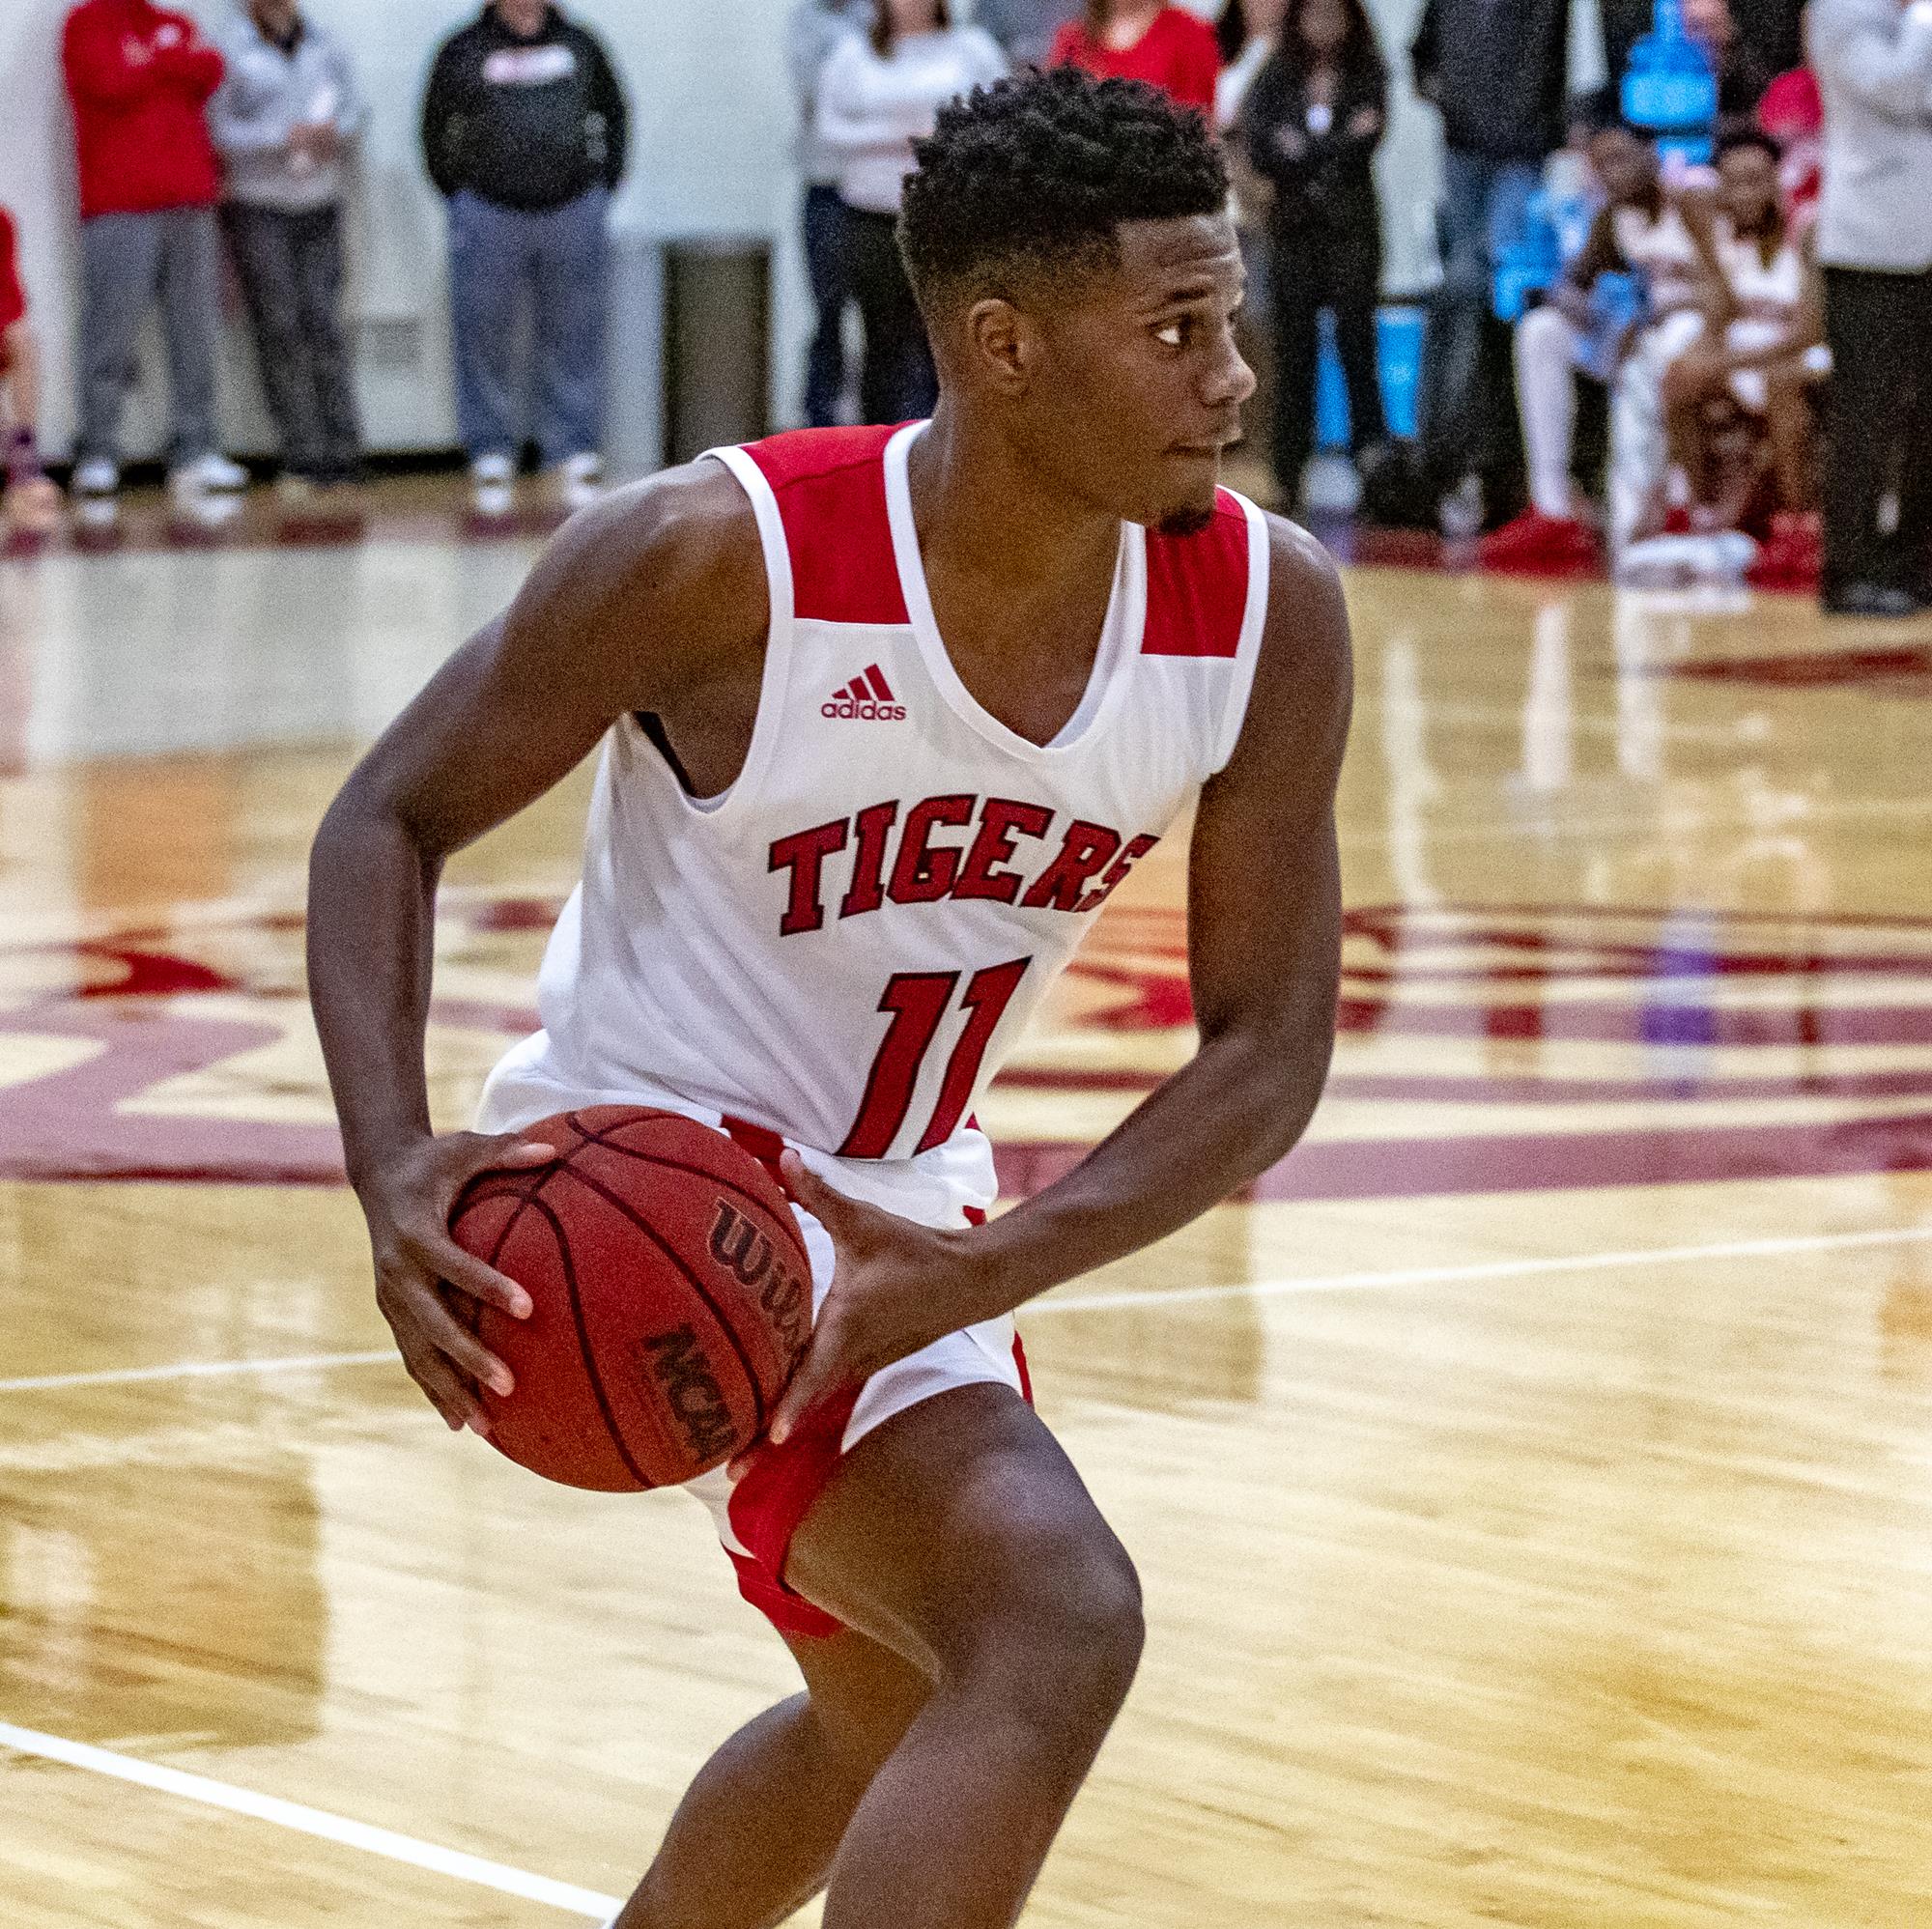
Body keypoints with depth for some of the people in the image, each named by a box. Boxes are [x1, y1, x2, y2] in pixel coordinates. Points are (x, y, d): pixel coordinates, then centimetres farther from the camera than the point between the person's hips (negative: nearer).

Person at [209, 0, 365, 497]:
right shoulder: (229, 51, -5)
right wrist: (286, 136, -14)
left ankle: (341, 452, -1)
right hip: (256, 206, -3)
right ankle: (303, 458, -4)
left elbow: (352, 105, 15)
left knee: (323, 322, -3)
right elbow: (217, 130, -8)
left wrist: (334, 132, -8)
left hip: (319, 201, 3)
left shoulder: (323, 46, 9)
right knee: (280, 329, -6)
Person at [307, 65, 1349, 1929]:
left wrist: (970, 1275, -26)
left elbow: (1267, 1051, -10)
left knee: (900, 1717, 28)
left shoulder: (1269, 611, -15)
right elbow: (389, 819, -15)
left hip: (896, 1212, 7)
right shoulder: (720, 554, -27)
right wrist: (395, 1167, -31)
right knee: (1053, 1621, -28)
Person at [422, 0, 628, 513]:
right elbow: (436, 133, 11)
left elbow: (613, 116, 21)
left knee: (573, 341, 1)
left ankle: (575, 455, 5)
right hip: (489, 215, -2)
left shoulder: (580, 46, 9)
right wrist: (460, 200, 6)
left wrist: (603, 188, 14)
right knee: (484, 341, -1)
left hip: (574, 213, 2)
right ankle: (491, 457, 5)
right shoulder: (463, 54, 2)